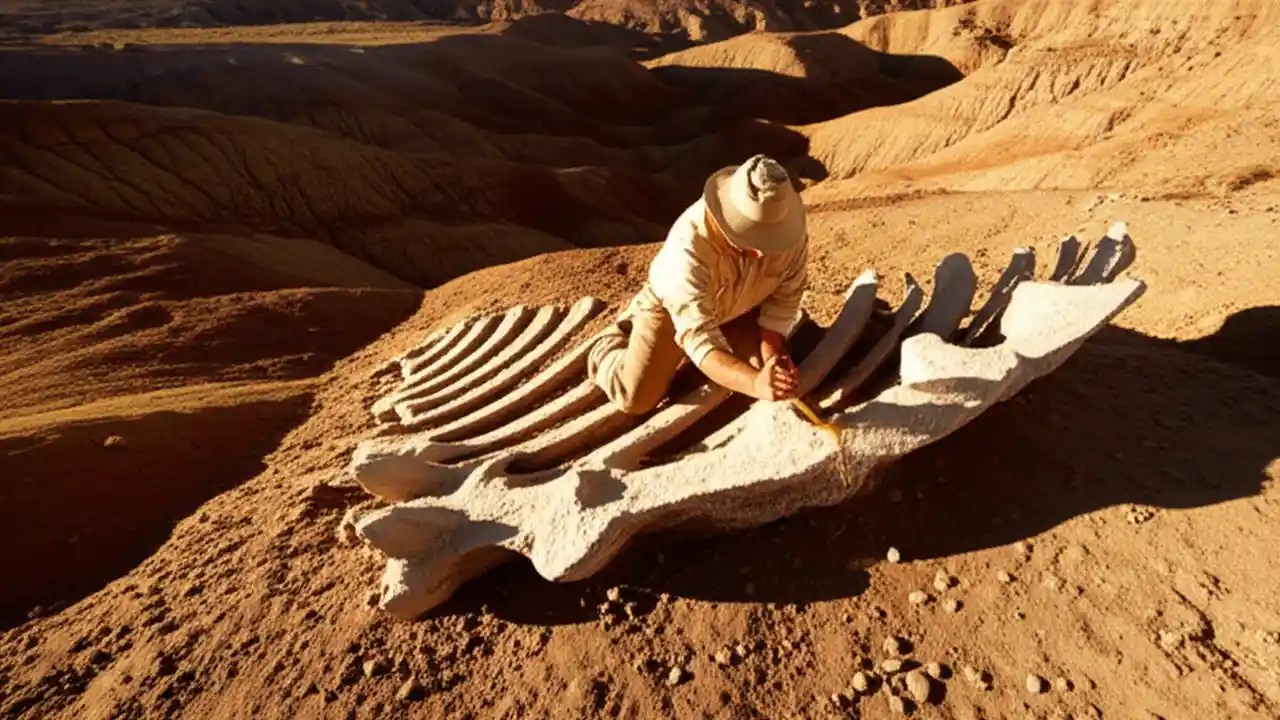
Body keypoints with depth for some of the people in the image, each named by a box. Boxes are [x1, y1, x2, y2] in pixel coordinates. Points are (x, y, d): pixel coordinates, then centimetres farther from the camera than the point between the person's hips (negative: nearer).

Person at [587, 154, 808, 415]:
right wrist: (756, 383, -62)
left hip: (739, 307, 5)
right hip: (670, 304, -4)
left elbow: (786, 296, -13)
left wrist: (771, 353, -26)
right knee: (636, 399, -11)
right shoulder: (690, 245, -42)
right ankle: (609, 345, 22)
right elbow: (699, 338, -47)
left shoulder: (791, 228, -29)